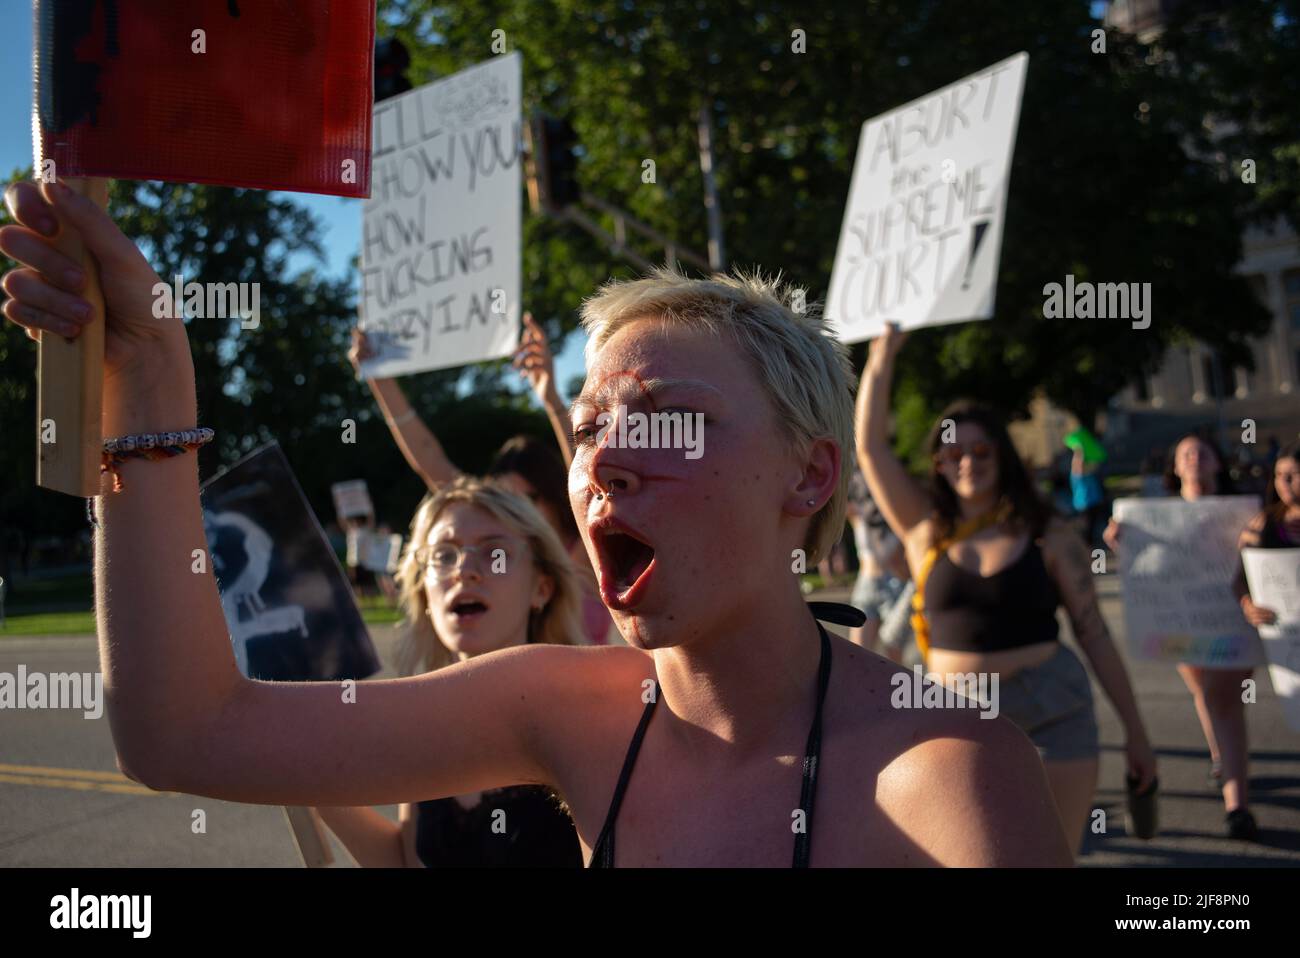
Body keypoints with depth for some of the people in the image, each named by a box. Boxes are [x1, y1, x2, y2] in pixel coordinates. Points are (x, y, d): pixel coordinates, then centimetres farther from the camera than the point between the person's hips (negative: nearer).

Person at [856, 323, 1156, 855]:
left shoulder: (1047, 534, -1)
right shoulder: (925, 530, 3)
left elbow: (1093, 631, 2)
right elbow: (870, 446, -1)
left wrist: (1135, 730, 2)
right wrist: (882, 356, -2)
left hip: (1051, 714, -1)